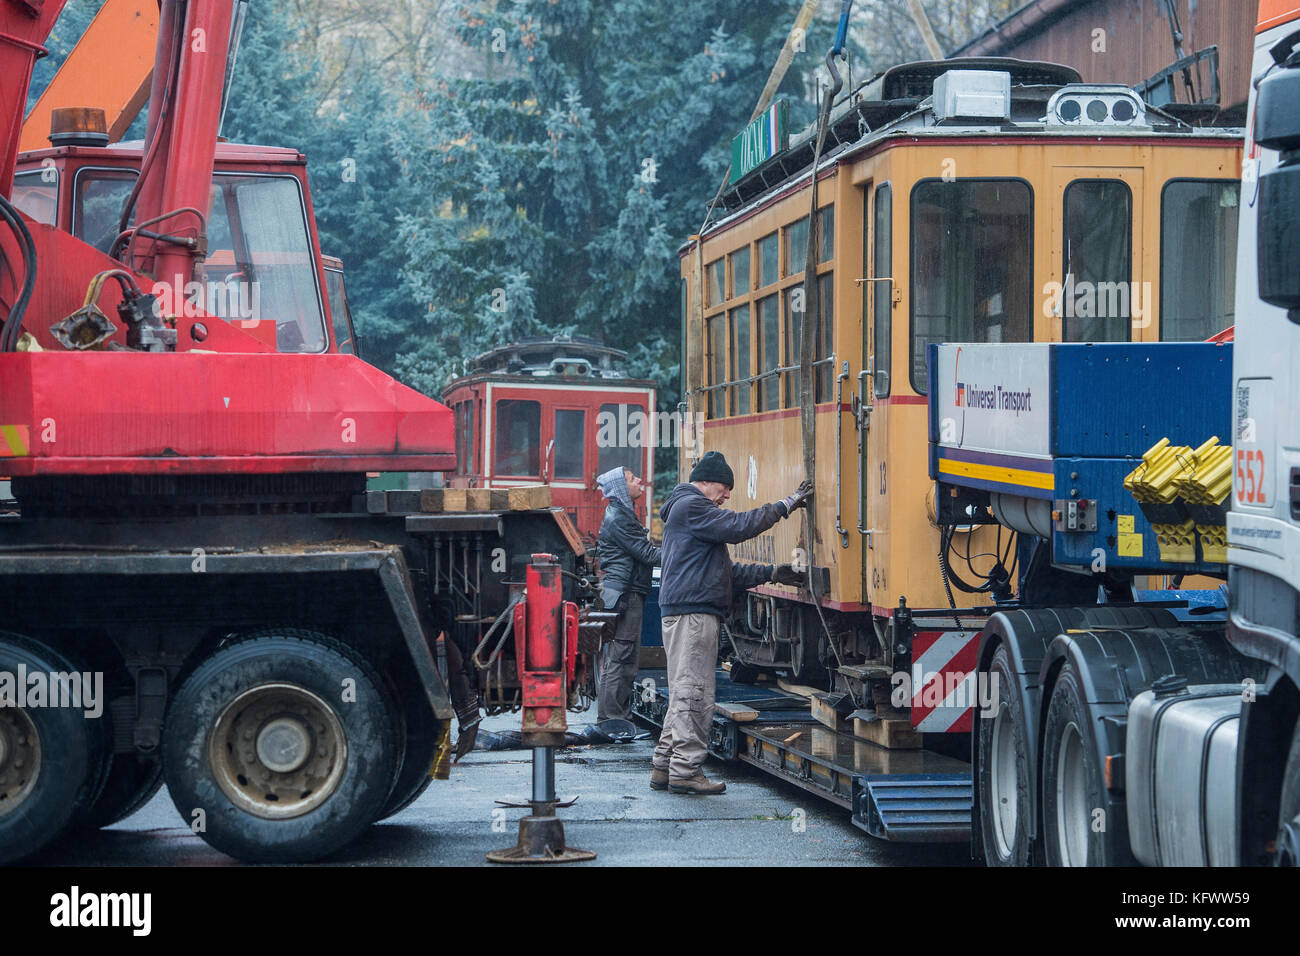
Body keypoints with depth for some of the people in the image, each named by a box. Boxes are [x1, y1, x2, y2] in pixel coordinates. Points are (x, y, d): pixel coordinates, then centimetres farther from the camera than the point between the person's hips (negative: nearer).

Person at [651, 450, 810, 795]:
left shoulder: (688, 510, 28)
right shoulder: (690, 506, -6)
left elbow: (725, 572, 28)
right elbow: (737, 527, -17)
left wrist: (770, 573, 20)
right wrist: (784, 506, -11)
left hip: (688, 615, 11)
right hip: (692, 614, -11)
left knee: (684, 695, 13)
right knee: (693, 694, -9)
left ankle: (664, 767, 15)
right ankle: (685, 770, -8)